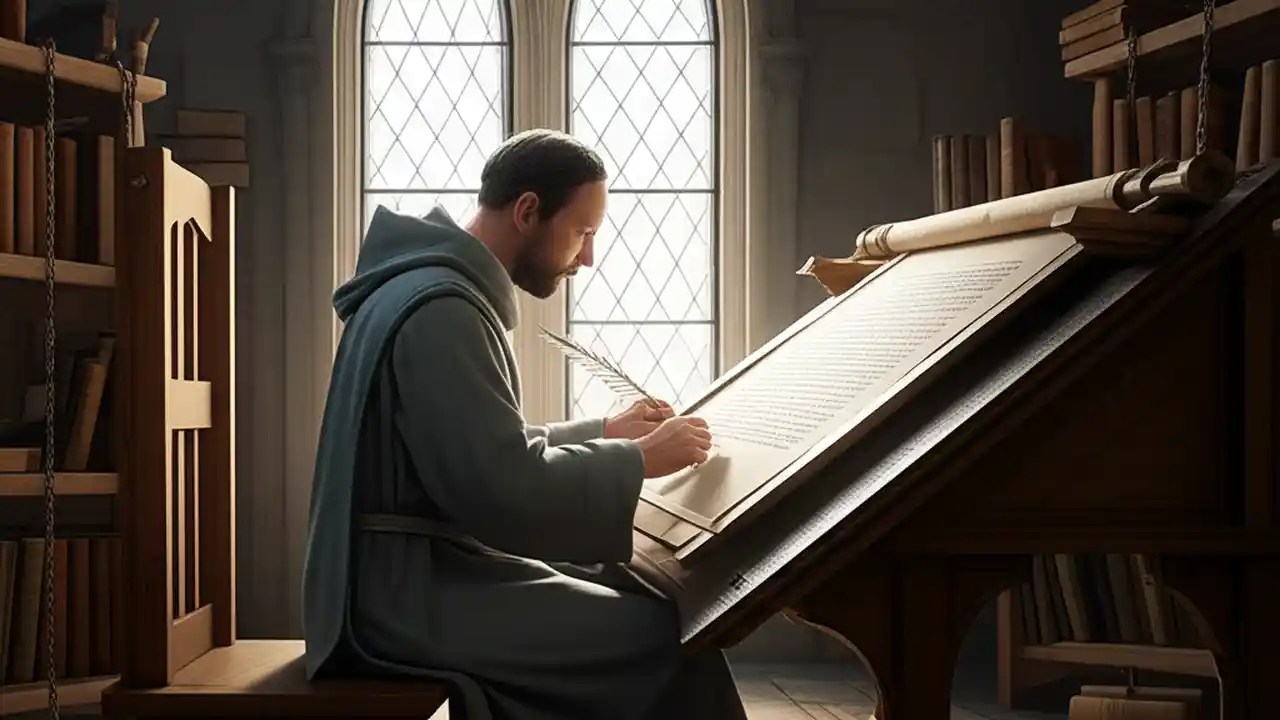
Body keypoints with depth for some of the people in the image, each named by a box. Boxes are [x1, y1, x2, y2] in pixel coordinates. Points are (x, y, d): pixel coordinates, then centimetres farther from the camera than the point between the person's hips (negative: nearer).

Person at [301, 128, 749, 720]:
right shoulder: (440, 308, -19)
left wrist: (603, 433, 16)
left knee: (640, 596, 10)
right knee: (668, 637, -13)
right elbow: (505, 486, -26)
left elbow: (490, 452, 22)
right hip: (410, 593, -11)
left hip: (422, 567, 11)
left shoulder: (443, 289, 15)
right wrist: (641, 460, -14)